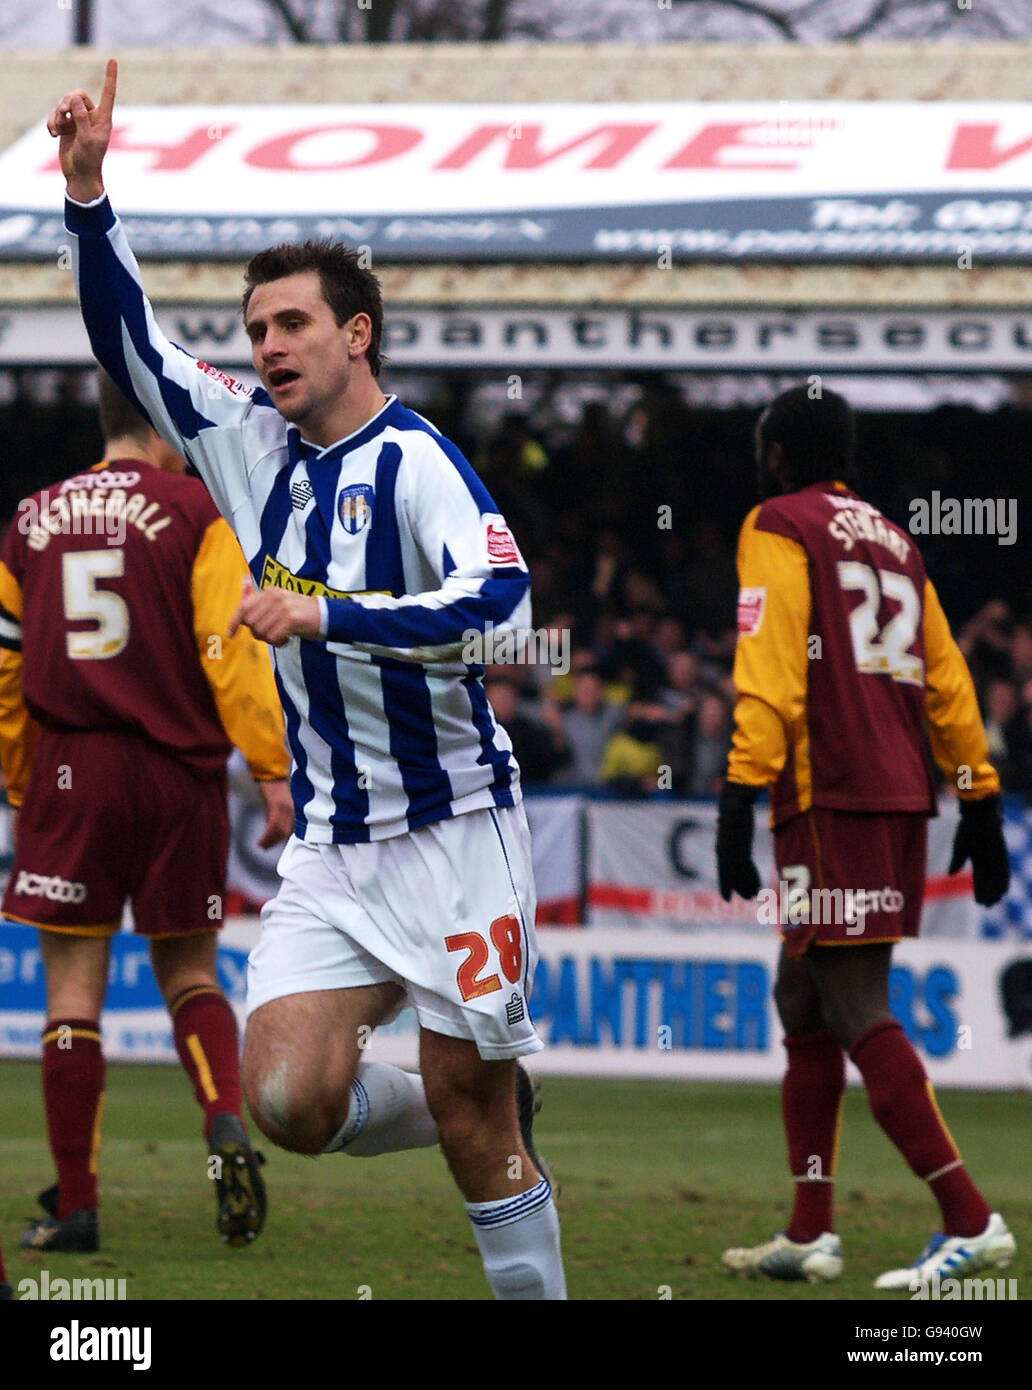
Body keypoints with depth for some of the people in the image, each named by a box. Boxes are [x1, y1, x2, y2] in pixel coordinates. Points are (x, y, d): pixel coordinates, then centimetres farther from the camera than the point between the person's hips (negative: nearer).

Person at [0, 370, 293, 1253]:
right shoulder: (194, 511, -1)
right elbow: (231, 647, -10)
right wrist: (272, 772, -10)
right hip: (179, 776, -1)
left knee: (74, 988, 3)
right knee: (188, 973, 13)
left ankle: (75, 1205, 2)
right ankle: (226, 1122, -13)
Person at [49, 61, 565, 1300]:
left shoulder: (411, 461, -12)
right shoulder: (249, 442, 7)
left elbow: (500, 601, -27)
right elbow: (128, 342, 11)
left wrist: (327, 614, -31)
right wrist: (87, 192, -1)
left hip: (451, 836, -6)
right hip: (328, 853, 6)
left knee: (477, 1134, -4)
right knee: (289, 1102, -8)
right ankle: (482, 1106, 18)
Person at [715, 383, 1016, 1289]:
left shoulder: (778, 529, 0)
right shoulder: (893, 541, 22)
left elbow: (770, 666, -12)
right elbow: (945, 678, 21)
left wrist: (742, 793, -18)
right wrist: (980, 799, 22)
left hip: (829, 798, -8)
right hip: (901, 797, 8)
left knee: (858, 1012, -11)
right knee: (803, 1003, 14)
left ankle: (970, 1221, -19)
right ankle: (810, 1235, 14)